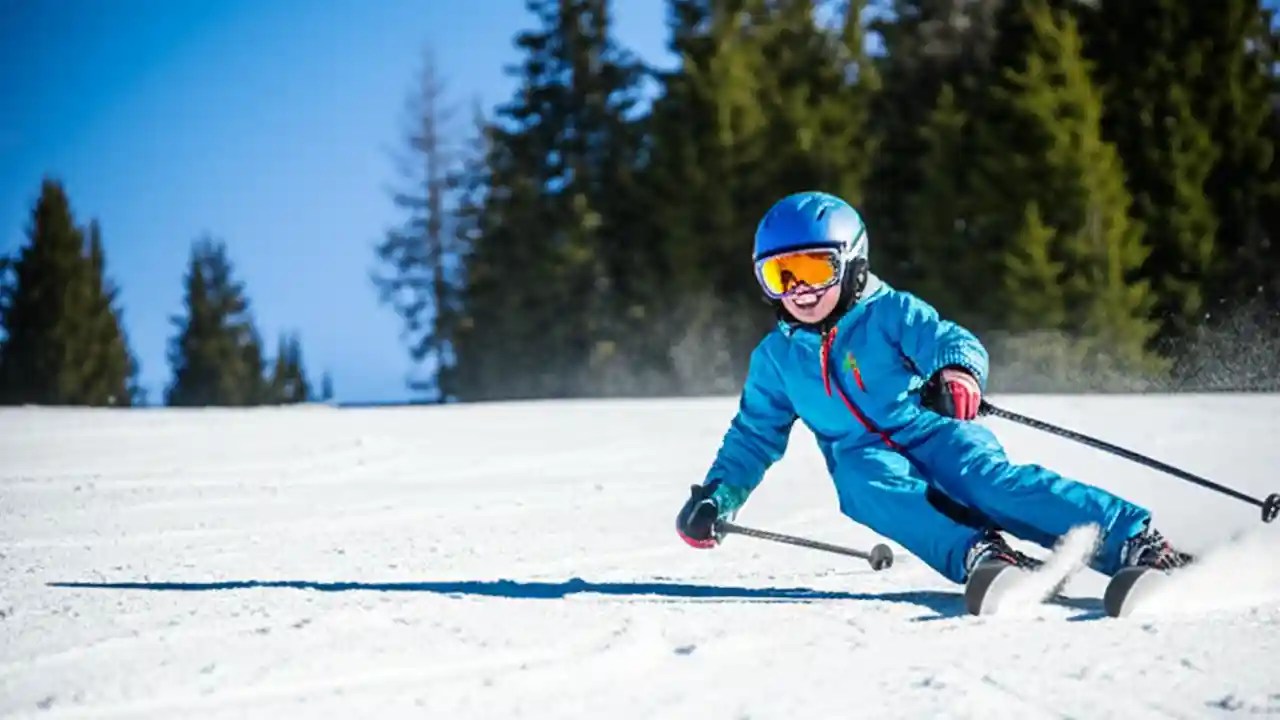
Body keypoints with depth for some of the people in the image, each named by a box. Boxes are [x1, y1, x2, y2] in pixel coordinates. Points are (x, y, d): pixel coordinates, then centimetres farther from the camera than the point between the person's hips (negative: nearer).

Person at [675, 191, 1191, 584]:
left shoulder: (889, 313, 6)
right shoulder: (776, 356, 19)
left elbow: (952, 340, -9)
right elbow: (753, 437, 28)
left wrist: (959, 372, -32)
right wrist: (716, 497, 15)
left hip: (931, 430, -2)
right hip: (864, 456, 2)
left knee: (988, 479, -33)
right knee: (865, 482, -35)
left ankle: (1137, 543, -43)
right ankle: (976, 554, -57)